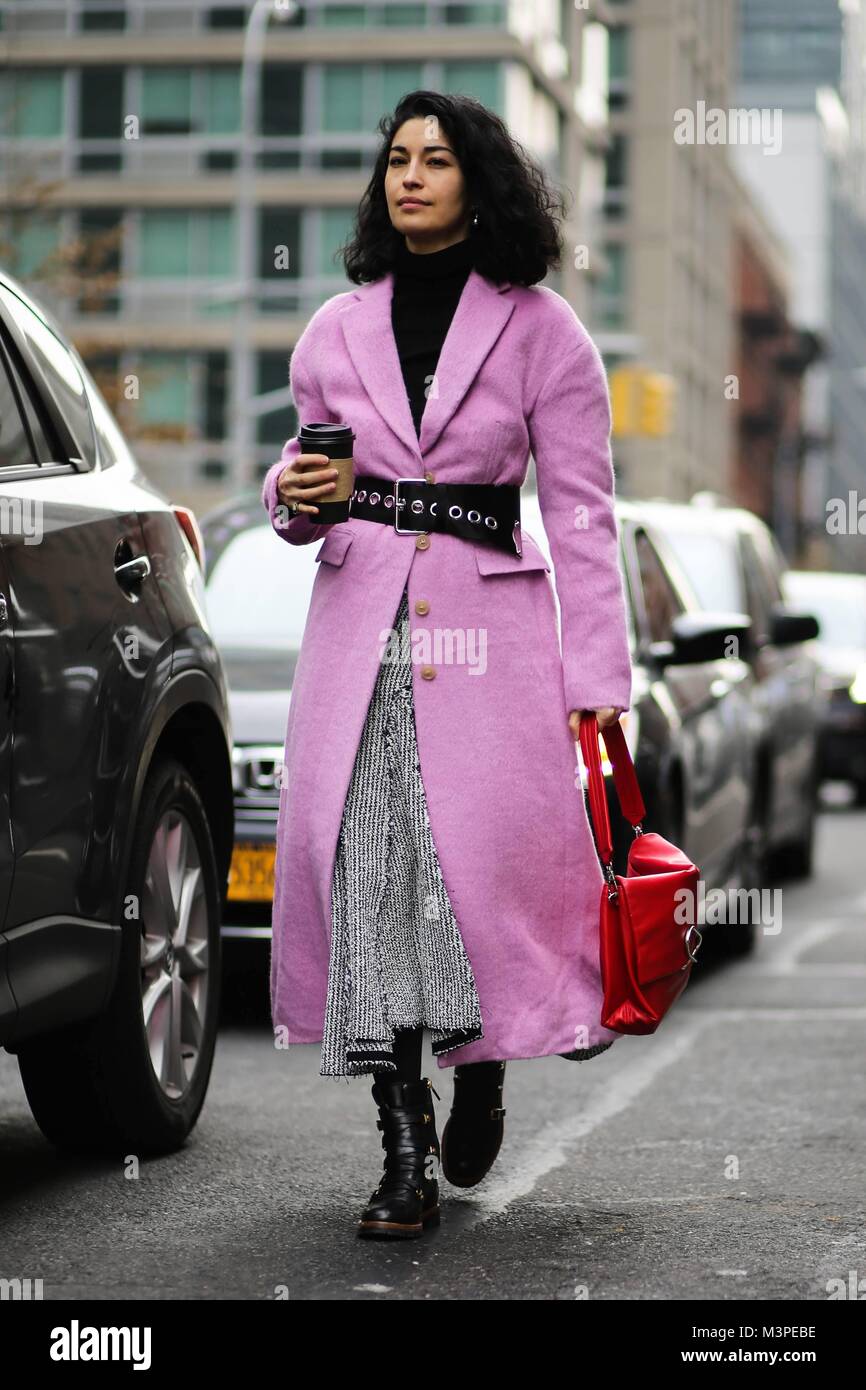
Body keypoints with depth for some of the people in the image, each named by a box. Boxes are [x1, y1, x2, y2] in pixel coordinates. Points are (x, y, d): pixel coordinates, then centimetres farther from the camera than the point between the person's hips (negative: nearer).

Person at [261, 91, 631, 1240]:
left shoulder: (540, 328, 4)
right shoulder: (338, 329, 13)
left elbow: (582, 516, 1)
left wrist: (597, 681, -5)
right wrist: (295, 495, -3)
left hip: (490, 625, -2)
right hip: (359, 626, 3)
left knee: (487, 851, -9)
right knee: (361, 860, -8)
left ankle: (483, 1072, 21)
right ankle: (406, 1148, -3)